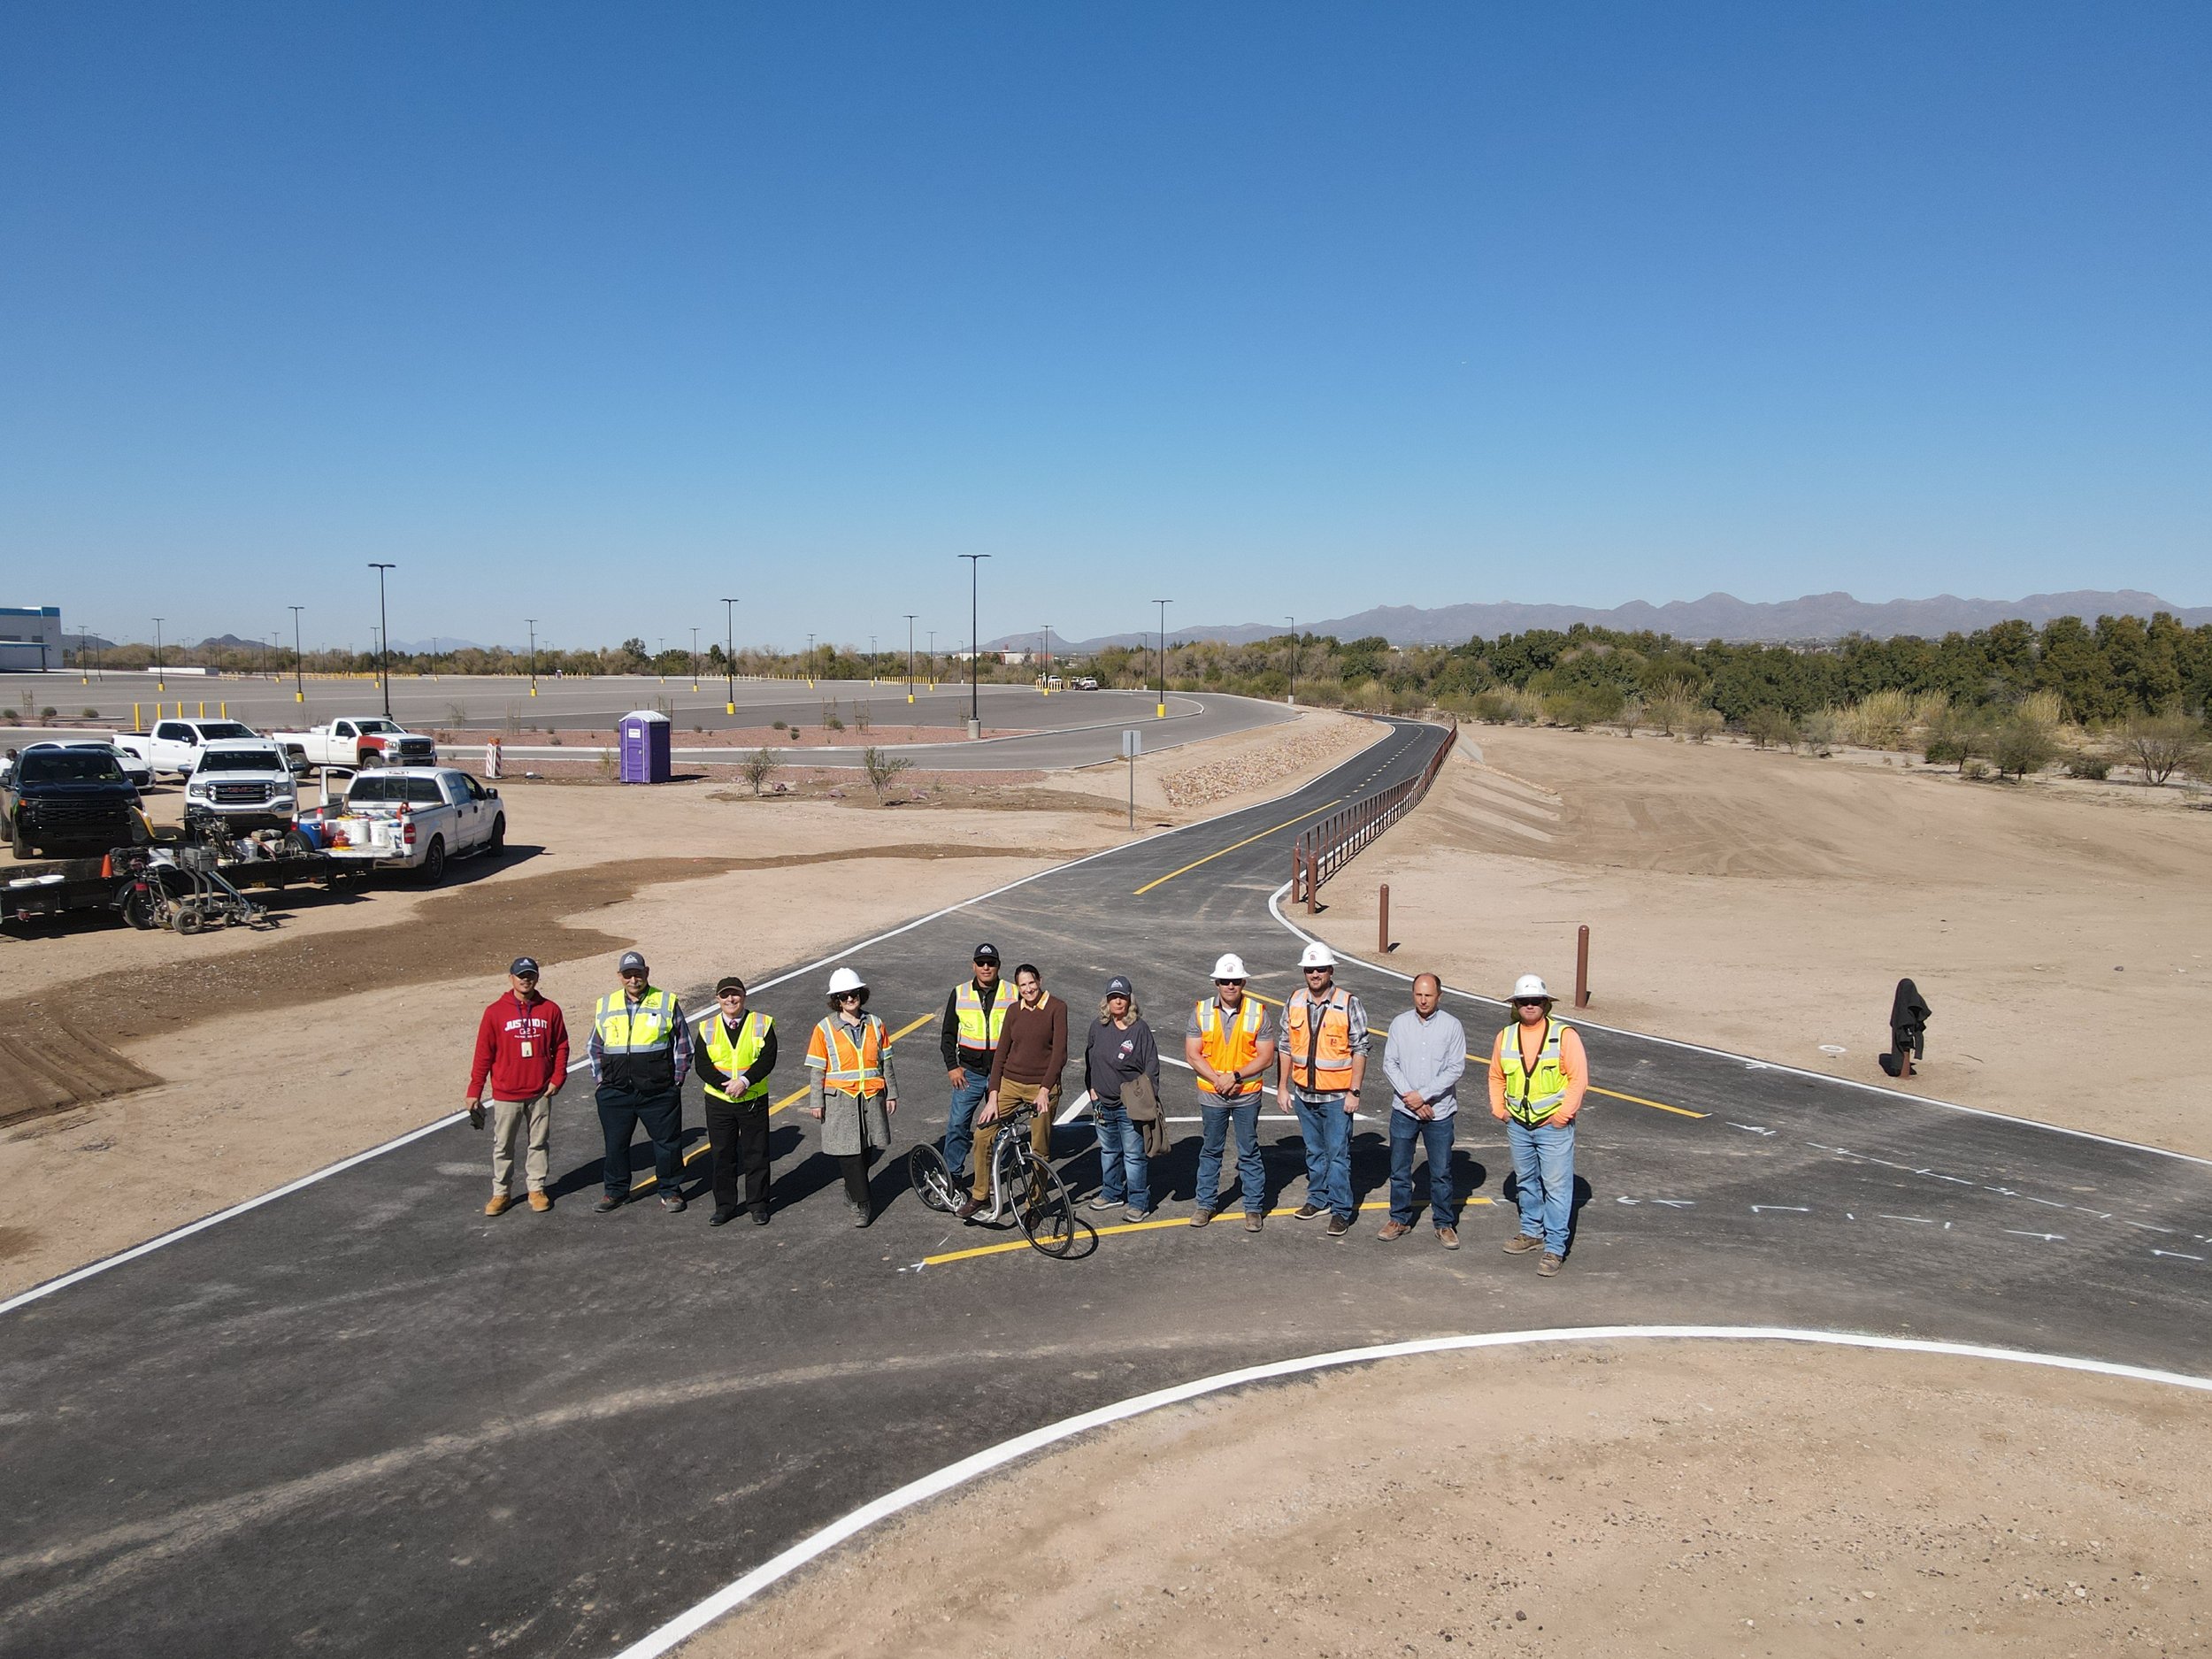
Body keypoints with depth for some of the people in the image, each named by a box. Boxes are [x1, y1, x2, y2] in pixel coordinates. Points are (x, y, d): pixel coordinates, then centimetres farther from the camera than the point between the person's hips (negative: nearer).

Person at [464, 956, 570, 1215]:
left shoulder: (550, 1010, -2)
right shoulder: (495, 1012, -5)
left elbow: (561, 1046, 5)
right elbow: (483, 1054, -3)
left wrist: (557, 1078, -5)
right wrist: (474, 1092, -4)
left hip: (540, 1093, 1)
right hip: (506, 1094, -1)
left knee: (540, 1143, 11)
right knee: (502, 1146, 9)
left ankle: (537, 1189, 23)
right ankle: (501, 1193, 21)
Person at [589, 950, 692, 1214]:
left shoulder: (667, 1003, -1)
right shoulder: (605, 1006, 6)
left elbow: (683, 1045, 4)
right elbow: (595, 1047, 16)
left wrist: (676, 1080, 0)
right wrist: (601, 1081, 9)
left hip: (659, 1092, -2)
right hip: (615, 1093, 2)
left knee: (667, 1142, 5)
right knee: (615, 1143, 11)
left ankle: (670, 1191, 19)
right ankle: (616, 1191, 27)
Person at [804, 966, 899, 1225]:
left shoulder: (875, 1025, 6)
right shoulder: (825, 1029, -3)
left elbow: (885, 1062, 12)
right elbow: (816, 1069, -1)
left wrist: (891, 1093, 12)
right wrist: (815, 1102, -4)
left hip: (872, 1097, 3)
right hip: (840, 1100, -3)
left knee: (865, 1150, 9)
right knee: (848, 1152, -6)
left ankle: (853, 1193, 29)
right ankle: (861, 1204, 0)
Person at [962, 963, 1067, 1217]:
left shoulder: (1056, 1008, -7)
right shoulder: (1014, 1011, 5)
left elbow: (1059, 1053, -13)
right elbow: (1001, 1054, 5)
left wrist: (1044, 1090, -22)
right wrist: (992, 1097, -2)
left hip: (1043, 1087, -3)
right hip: (1010, 1084, 4)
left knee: (1039, 1149, 2)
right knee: (983, 1135, -6)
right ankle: (980, 1195, 9)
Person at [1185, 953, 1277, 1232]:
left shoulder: (1258, 1012, -6)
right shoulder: (1201, 1012, -3)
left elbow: (1266, 1057, -7)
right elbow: (1192, 1054, -4)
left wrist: (1235, 1076, -17)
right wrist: (1219, 1080, -15)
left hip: (1247, 1095, -1)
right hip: (1211, 1095, 1)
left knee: (1249, 1153, 6)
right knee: (1210, 1151, 13)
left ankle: (1254, 1208, 17)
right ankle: (1205, 1204, 25)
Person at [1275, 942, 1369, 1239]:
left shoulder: (1349, 1004, -10)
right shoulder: (1294, 1002, 2)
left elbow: (1360, 1050, -8)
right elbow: (1285, 1047, 8)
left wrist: (1354, 1092, -11)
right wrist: (1282, 1087, 6)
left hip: (1337, 1096, -4)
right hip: (1304, 1093, 4)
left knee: (1338, 1154, -1)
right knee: (1314, 1151, 17)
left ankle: (1341, 1210, 7)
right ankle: (1318, 1199, 30)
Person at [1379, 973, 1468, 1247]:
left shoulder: (1452, 1026, -5)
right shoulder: (1400, 1024, 1)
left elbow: (1455, 1068, -9)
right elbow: (1389, 1063, 0)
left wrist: (1423, 1095, -13)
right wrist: (1410, 1097, -11)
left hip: (1440, 1113, -2)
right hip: (1403, 1111, 2)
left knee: (1441, 1173, 6)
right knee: (1399, 1170, 10)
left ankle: (1445, 1224, 20)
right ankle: (1400, 1219, 24)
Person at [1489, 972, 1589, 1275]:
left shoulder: (1565, 1035, -8)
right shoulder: (1505, 1037, 6)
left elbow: (1579, 1078, -10)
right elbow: (1496, 1077, 16)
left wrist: (1563, 1114, -14)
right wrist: (1498, 1109, 5)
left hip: (1554, 1125, -5)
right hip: (1518, 1125, 5)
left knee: (1556, 1186, -5)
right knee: (1526, 1181, 17)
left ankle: (1555, 1248, 0)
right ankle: (1532, 1232, 33)